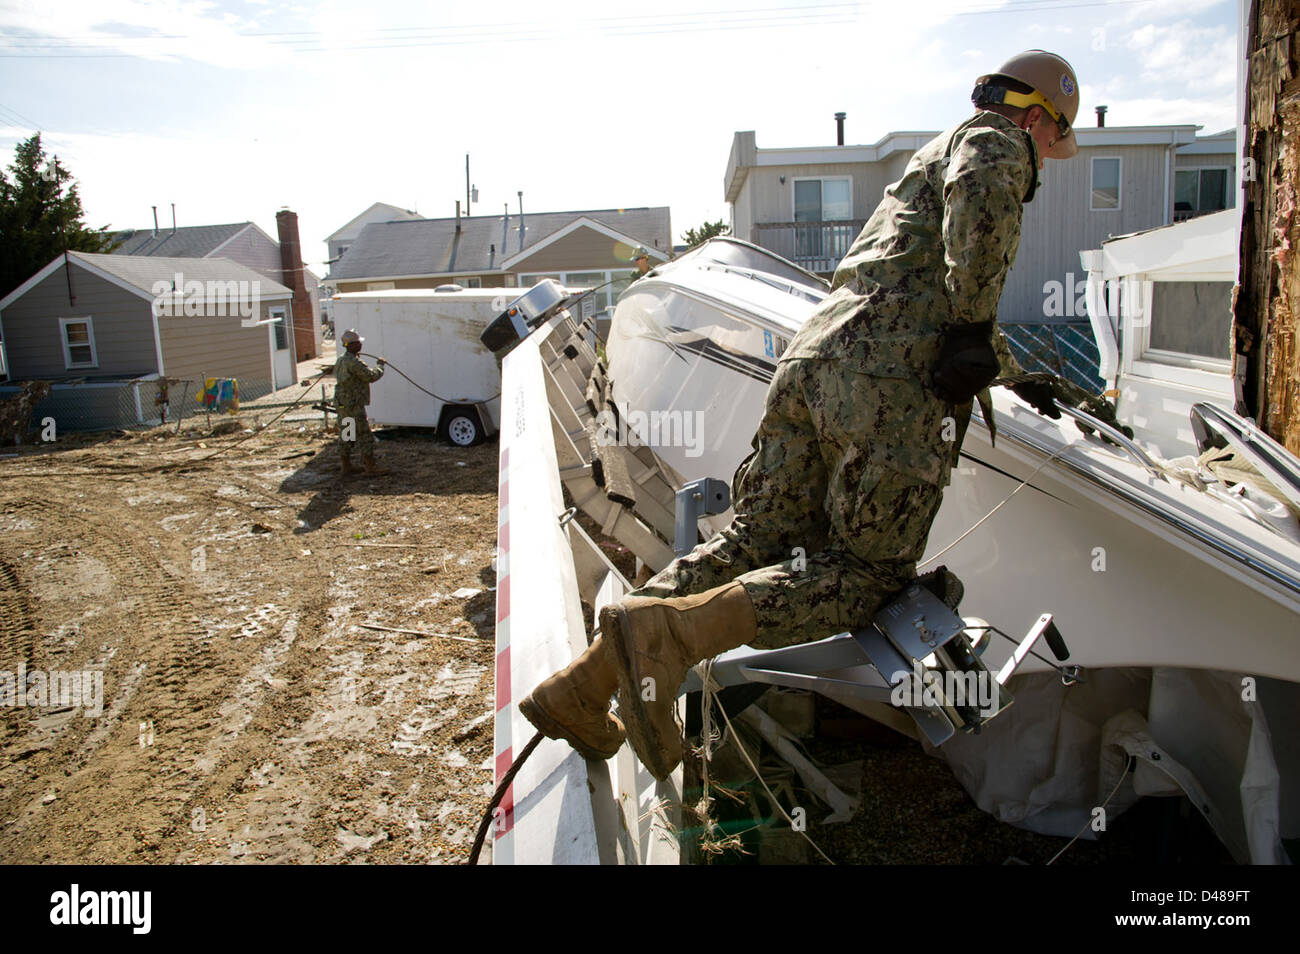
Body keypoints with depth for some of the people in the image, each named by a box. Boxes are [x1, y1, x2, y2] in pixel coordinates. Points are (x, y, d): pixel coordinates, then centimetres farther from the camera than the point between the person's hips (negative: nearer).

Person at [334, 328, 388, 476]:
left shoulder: (341, 360, 12)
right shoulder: (354, 362, -19)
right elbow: (371, 376, -17)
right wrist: (380, 366, 1)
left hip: (342, 404, 10)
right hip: (353, 405, -10)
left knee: (345, 436, 14)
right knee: (365, 436, -6)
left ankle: (345, 467, 20)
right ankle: (371, 468, -4)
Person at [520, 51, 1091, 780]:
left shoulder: (933, 159, 41)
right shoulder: (995, 140, 13)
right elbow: (981, 194, -15)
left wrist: (1017, 376, 55)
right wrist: (975, 326, -12)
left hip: (817, 351, 8)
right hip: (892, 378, -8)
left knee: (760, 540, 5)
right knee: (866, 571, -6)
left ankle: (585, 682, -2)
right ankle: (669, 633, -26)